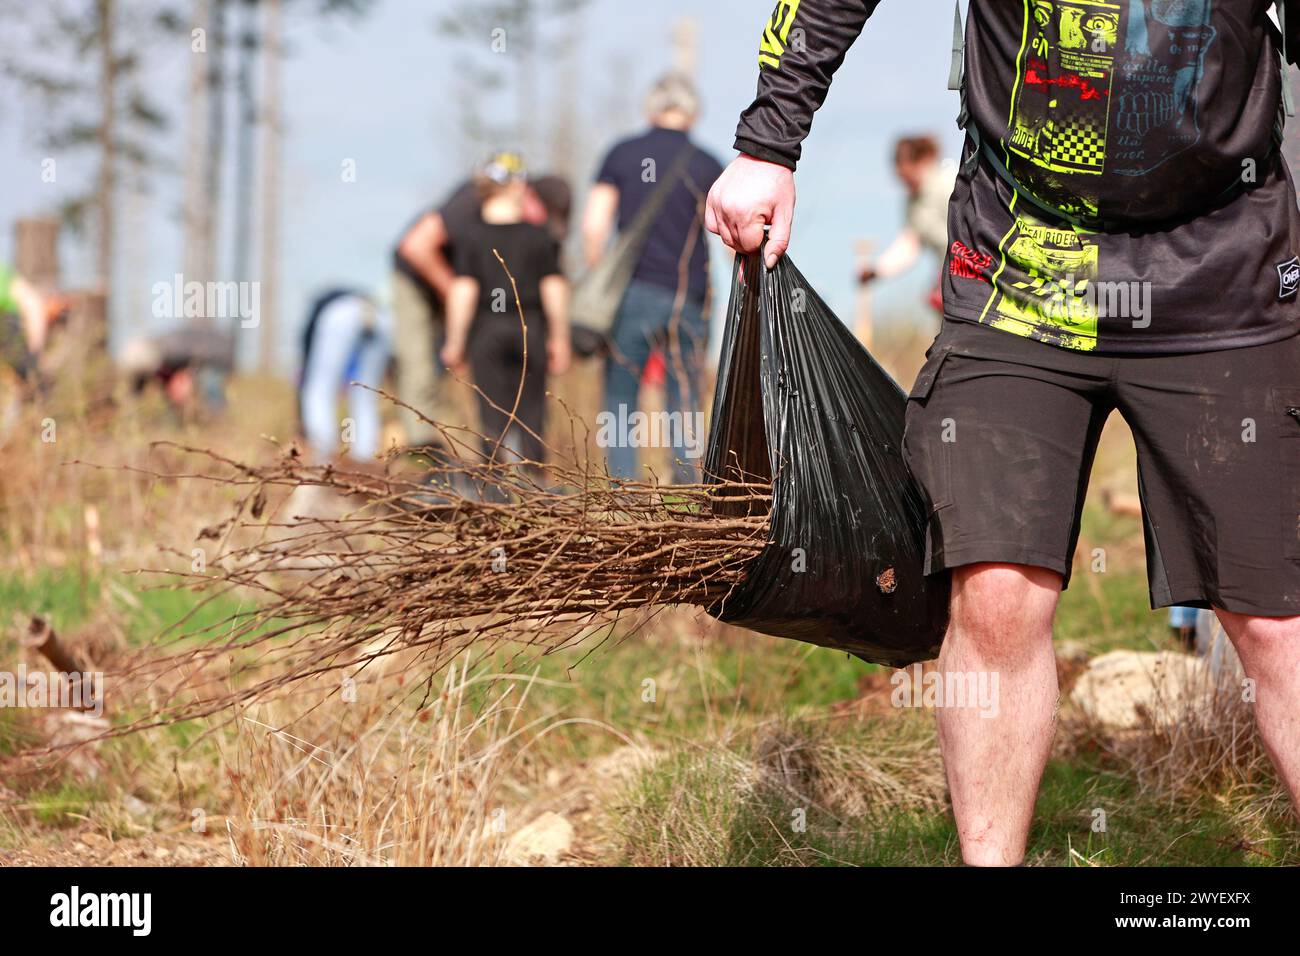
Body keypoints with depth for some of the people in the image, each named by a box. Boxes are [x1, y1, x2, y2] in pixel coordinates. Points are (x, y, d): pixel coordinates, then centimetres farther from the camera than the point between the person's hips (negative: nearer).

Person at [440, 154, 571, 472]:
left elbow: (463, 292, -9)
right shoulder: (540, 238, -3)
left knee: (494, 409, 3)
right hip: (532, 330, 1)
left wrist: (455, 342, -2)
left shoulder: (471, 240, -4)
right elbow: (554, 289, -3)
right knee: (531, 408, 11)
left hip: (487, 329, -1)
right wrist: (560, 338, 6)